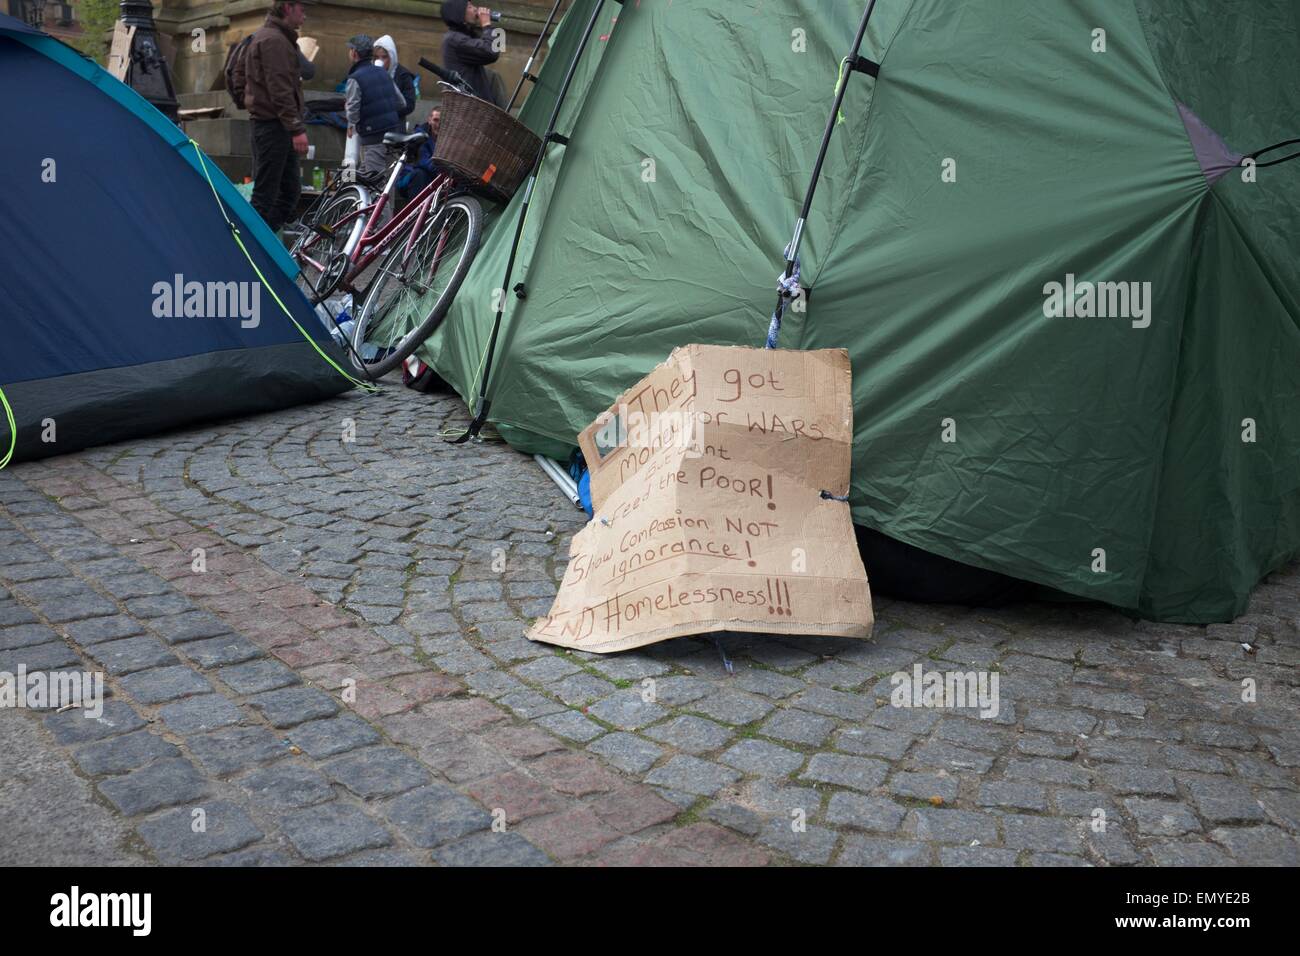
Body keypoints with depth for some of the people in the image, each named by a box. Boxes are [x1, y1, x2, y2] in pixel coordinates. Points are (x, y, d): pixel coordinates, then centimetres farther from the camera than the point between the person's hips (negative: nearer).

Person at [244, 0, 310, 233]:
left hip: (276, 126, 11)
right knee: (265, 194, -7)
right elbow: (279, 89, -21)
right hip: (272, 124, -11)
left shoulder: (275, 37, 20)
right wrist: (297, 128, -23)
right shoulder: (274, 39, -13)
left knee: (291, 189, 12)